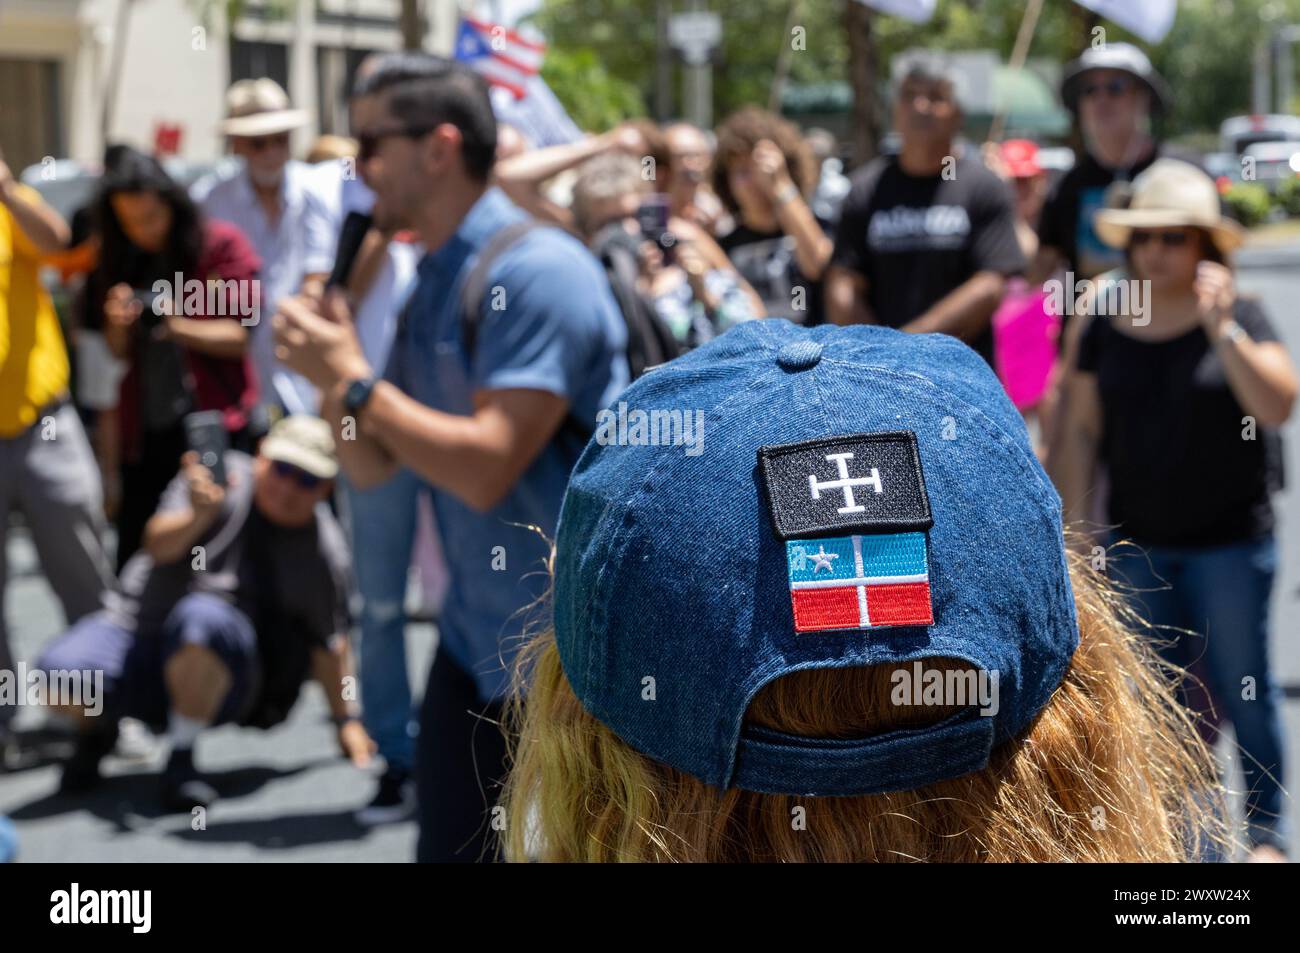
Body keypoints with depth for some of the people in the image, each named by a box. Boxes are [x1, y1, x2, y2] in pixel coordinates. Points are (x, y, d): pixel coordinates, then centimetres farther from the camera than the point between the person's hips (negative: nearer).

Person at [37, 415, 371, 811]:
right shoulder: (218, 475, -4)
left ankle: (182, 759, -19)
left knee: (203, 615, -38)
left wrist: (345, 719, 13)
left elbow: (329, 643, 9)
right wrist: (198, 517, -34)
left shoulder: (324, 551, -1)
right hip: (140, 627, 2)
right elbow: (157, 546, -14)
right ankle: (97, 730, 11)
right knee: (58, 671, -28)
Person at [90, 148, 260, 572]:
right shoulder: (119, 258, 9)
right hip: (144, 429, 4)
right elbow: (119, 352, 11)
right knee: (133, 564, 4)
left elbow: (239, 336, -8)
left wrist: (179, 326, -23)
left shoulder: (220, 243, -5)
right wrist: (117, 325, -11)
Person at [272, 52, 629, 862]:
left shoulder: (539, 271, -18)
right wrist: (331, 375, -7)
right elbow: (372, 466, 12)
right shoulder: (432, 286, 9)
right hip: (476, 638, 8)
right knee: (451, 846, 11)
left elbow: (486, 467, -24)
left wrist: (354, 379, -17)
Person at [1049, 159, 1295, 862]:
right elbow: (1079, 432, 6)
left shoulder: (1240, 318, -6)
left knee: (1241, 685, 4)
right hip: (1139, 541, 3)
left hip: (1230, 539, -3)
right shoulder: (1102, 328, 3)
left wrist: (1222, 329, -29)